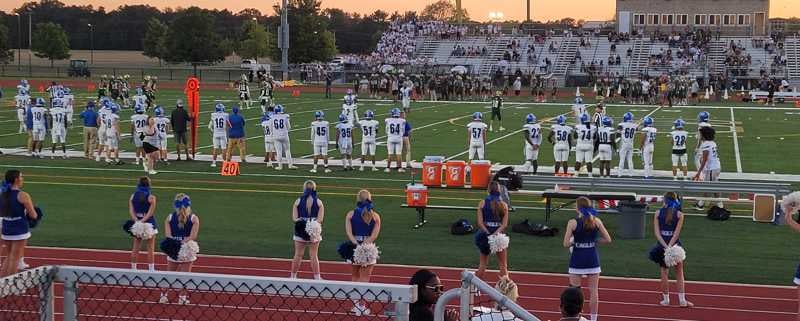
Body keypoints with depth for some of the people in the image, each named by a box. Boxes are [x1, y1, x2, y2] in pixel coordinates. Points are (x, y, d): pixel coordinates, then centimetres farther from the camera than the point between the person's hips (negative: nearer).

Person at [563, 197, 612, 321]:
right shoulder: (596, 221, -1)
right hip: (592, 259, 3)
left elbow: (566, 244, -13)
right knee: (593, 291, 10)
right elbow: (608, 239, 1)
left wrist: (574, 242, 7)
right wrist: (594, 240, 11)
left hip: (577, 260, -2)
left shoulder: (573, 222, -9)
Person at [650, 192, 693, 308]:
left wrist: (665, 246, -14)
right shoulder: (679, 214, -4)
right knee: (679, 272, 10)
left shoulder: (658, 213, -1)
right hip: (675, 245, -1)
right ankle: (682, 300, 8)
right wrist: (669, 246, -15)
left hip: (662, 245, 1)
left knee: (664, 272, 10)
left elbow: (656, 232, -8)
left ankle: (665, 299, 13)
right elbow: (677, 233, -12)